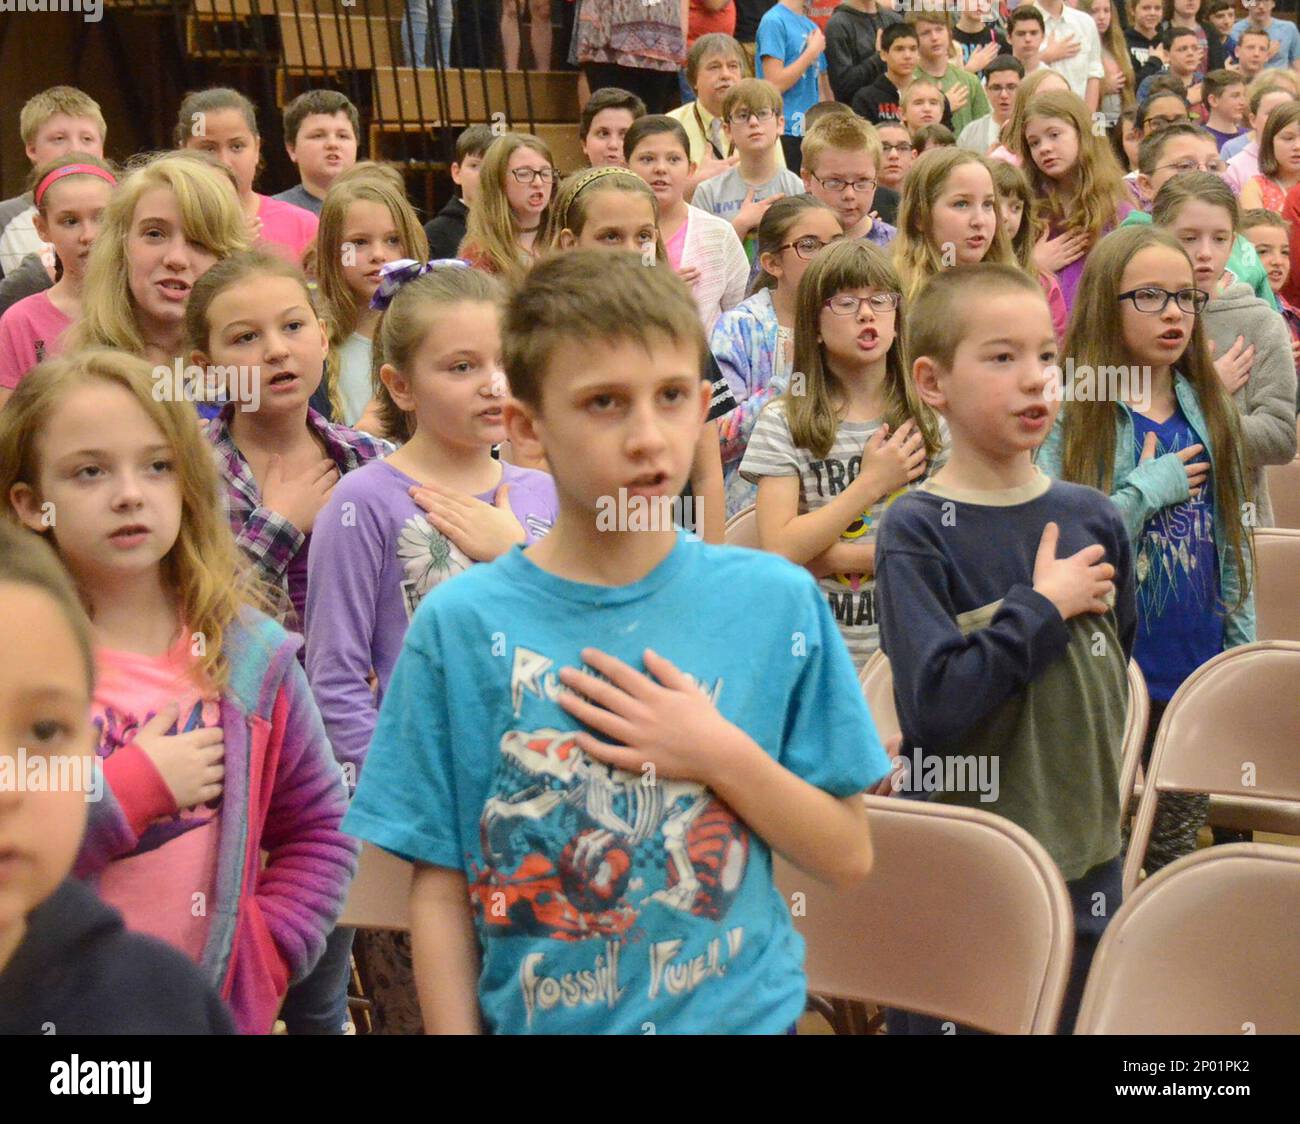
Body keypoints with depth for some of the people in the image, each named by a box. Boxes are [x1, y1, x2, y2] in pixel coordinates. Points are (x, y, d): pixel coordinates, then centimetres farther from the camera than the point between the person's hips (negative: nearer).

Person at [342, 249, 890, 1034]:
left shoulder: (776, 601, -5)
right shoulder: (460, 624, -8)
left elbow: (848, 858, -3)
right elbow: (440, 886, -5)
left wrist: (722, 756, -16)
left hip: (744, 1008, 1)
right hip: (536, 1017, -1)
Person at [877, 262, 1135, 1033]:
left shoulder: (1093, 520, 2)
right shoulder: (916, 532, -13)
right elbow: (934, 705, -23)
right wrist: (1045, 606, -18)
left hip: (1088, 856, 5)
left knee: (1077, 1016, 16)